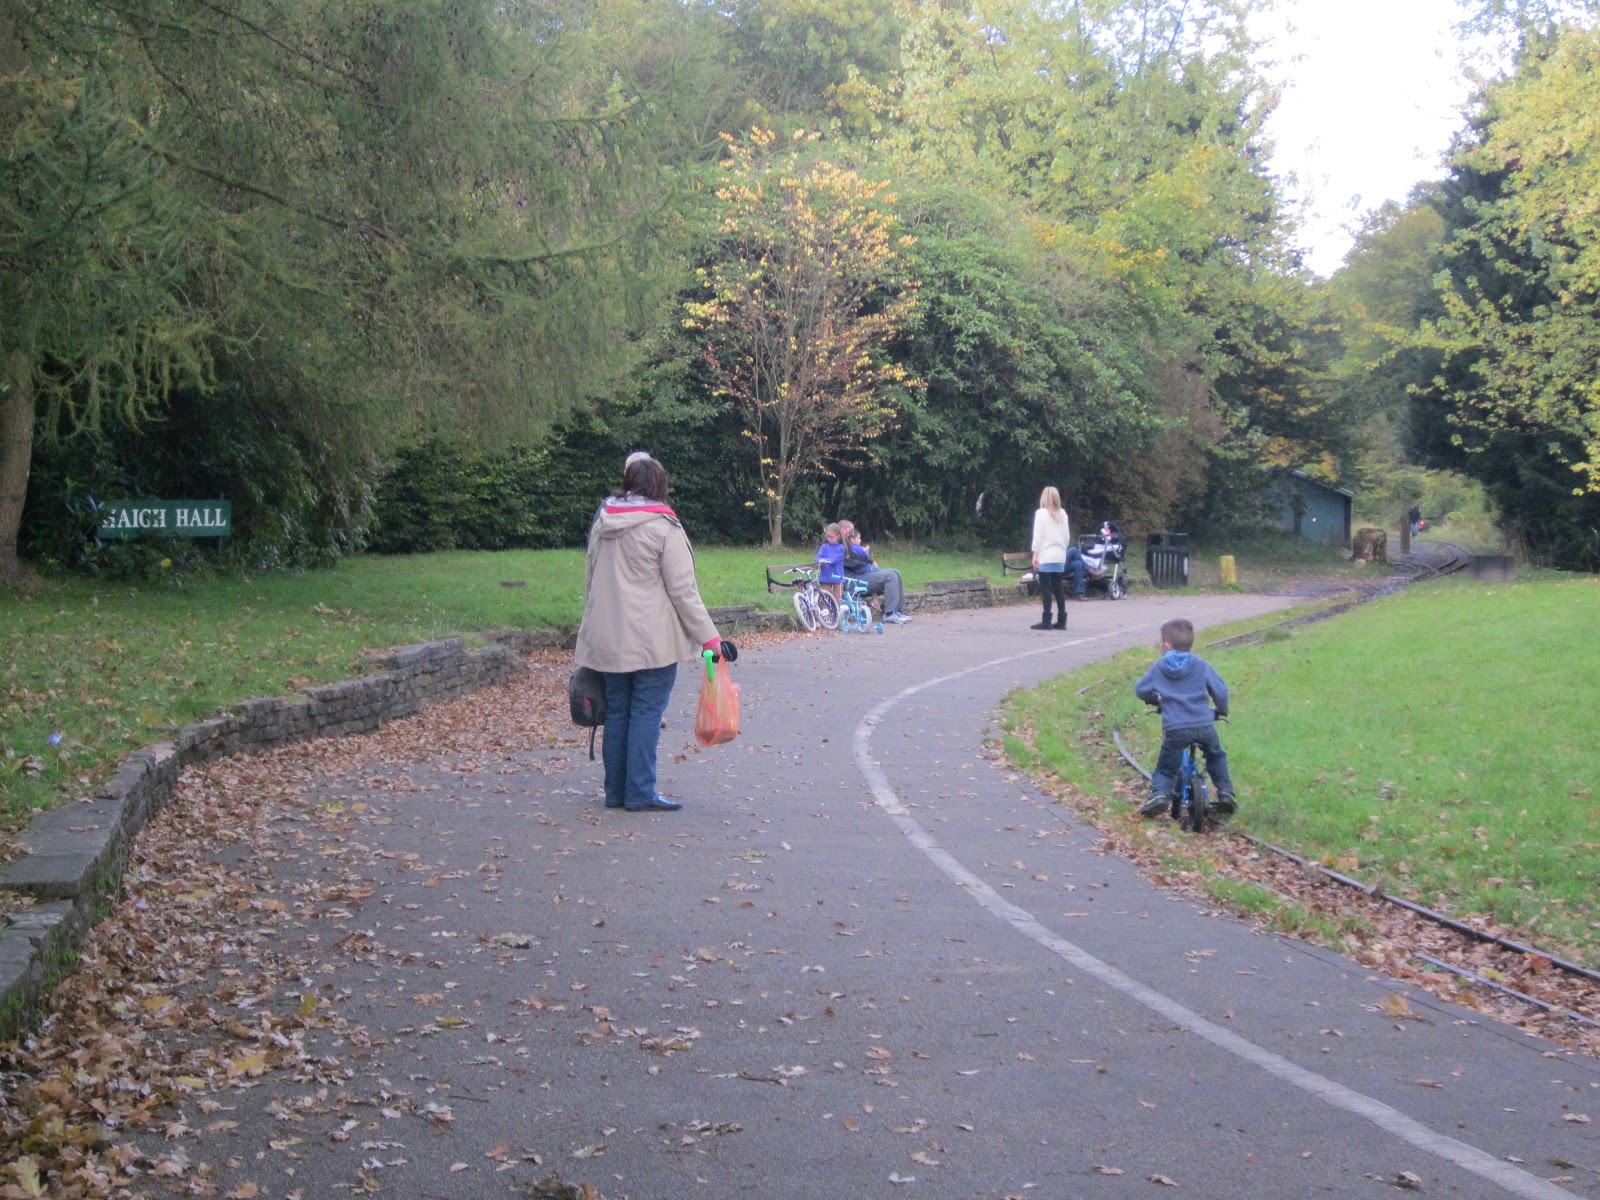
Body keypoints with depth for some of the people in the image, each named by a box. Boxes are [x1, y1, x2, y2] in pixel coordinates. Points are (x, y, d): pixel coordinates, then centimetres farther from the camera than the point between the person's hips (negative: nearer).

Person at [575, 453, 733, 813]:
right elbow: (683, 591, -12)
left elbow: (591, 581, 17)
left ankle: (615, 790, 17)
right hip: (653, 641, -6)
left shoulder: (602, 524, 10)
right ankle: (640, 793, -1)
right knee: (647, 713, -1)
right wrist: (708, 637, -8)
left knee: (616, 712, 12)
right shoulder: (664, 527, -10)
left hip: (608, 640, 6)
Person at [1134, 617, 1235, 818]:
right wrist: (1221, 710, 27)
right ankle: (1226, 792, 18)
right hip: (1204, 725, 1)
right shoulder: (1202, 666, 8)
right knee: (1216, 757, 28)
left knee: (1165, 768, 10)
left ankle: (1159, 793, -15)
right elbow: (1220, 691, 7)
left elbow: (1140, 689, 13)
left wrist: (1155, 699, 34)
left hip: (1174, 729, -1)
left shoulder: (1159, 668, 7)